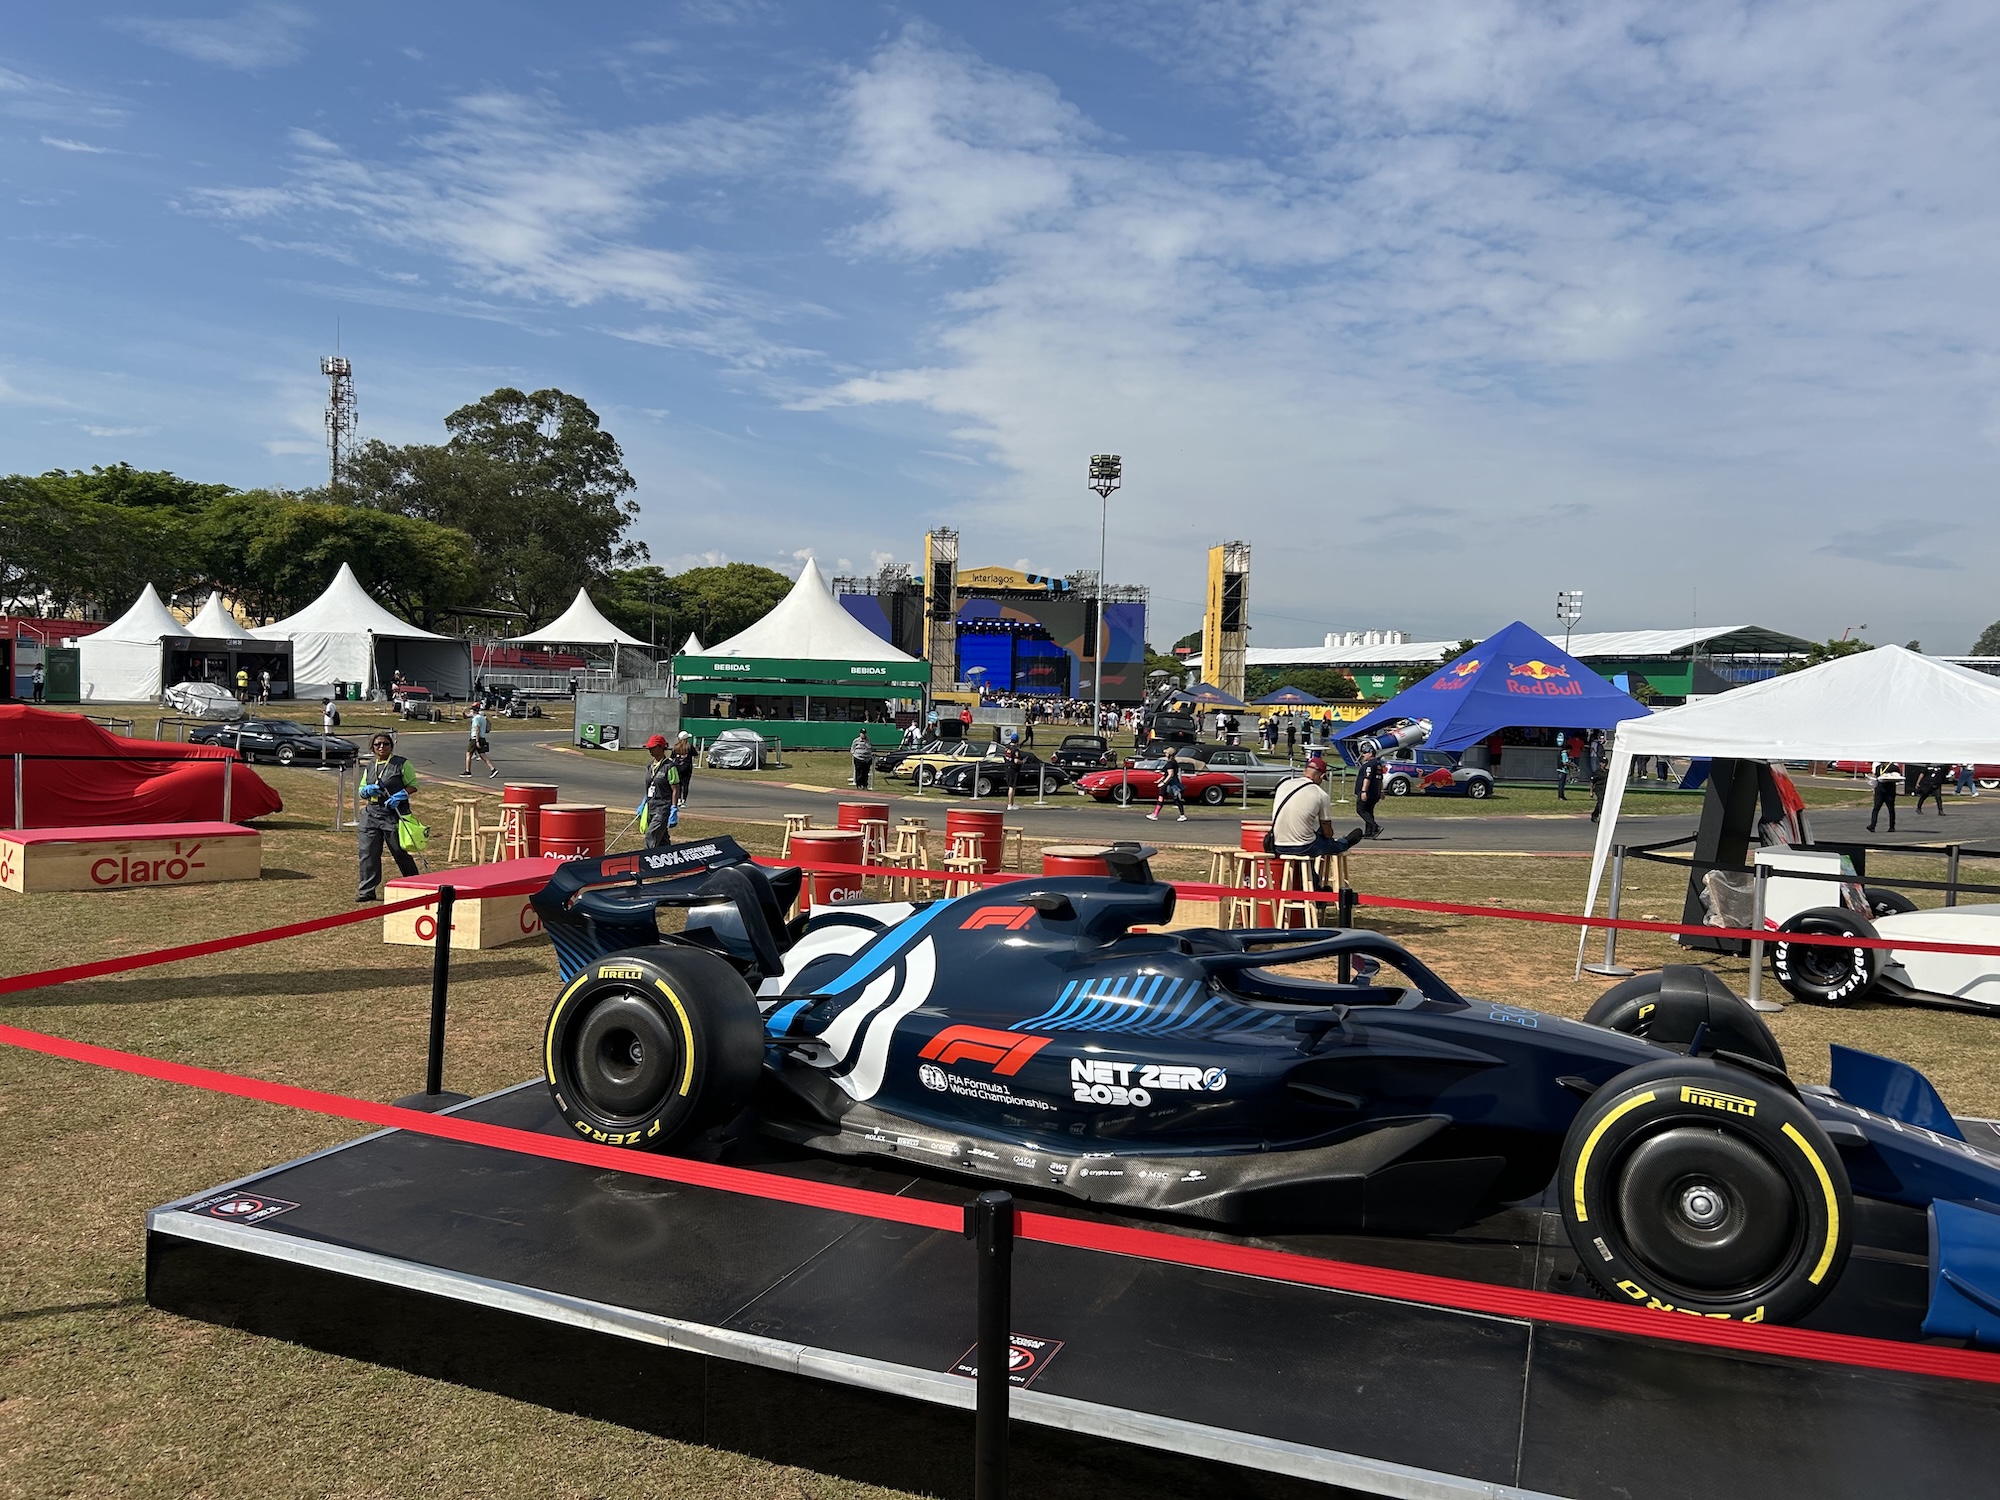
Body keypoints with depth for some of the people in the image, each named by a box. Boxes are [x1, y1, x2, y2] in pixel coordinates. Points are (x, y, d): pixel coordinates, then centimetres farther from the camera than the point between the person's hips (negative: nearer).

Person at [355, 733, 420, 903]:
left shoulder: (401, 764, -1)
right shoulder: (369, 767, 15)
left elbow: (413, 785, -1)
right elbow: (362, 790, 20)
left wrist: (400, 796, -17)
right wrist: (367, 790, -4)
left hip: (393, 814, -5)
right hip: (371, 814, 5)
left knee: (400, 852, 2)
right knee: (368, 853, 0)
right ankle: (367, 890, 6)